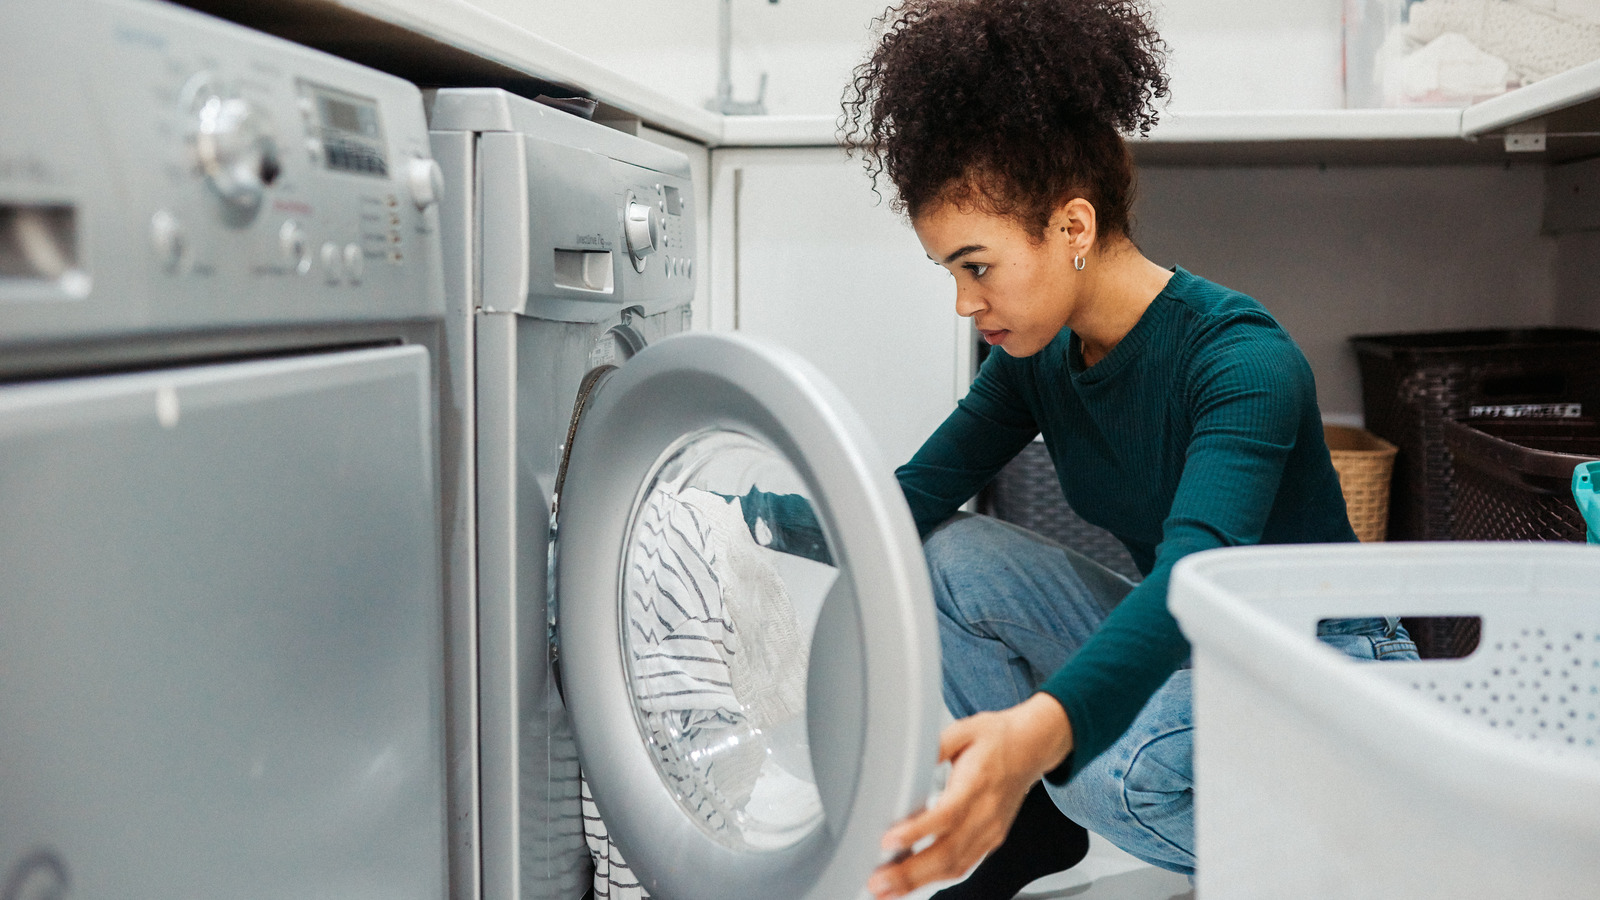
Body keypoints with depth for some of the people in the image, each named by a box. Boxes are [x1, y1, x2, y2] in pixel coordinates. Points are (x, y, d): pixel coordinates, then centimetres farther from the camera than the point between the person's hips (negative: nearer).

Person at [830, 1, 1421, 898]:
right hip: (1173, 649, 7)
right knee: (952, 554, -13)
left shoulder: (1241, 360, -27)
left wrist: (1042, 726, -61)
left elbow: (1195, 570, -44)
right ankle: (1041, 825, 4)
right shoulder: (1038, 359, -4)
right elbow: (910, 506, -6)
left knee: (1118, 766, -36)